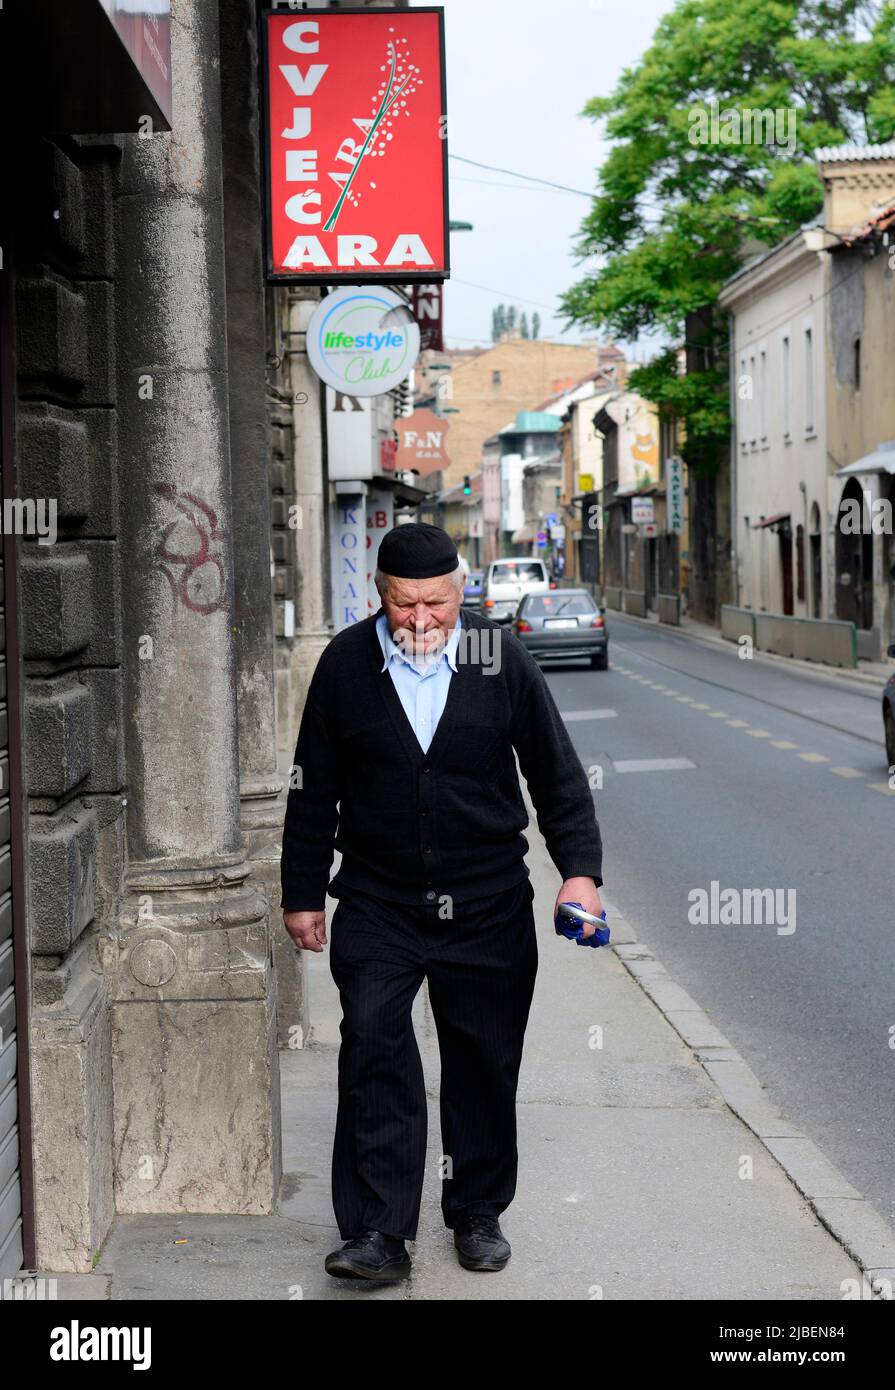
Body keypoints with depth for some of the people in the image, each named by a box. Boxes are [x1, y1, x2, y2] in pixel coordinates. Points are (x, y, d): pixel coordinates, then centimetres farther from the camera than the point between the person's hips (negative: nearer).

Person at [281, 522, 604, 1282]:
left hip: (489, 905, 1)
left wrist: (581, 868, -5)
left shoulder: (502, 658, -2)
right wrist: (304, 893, 6)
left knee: (484, 1063, 8)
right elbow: (314, 788, 5)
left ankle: (478, 1214, 25)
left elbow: (557, 772, 4)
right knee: (375, 1055, -11)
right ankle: (376, 1235, -8)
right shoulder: (345, 664, -2)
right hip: (377, 903, -1)